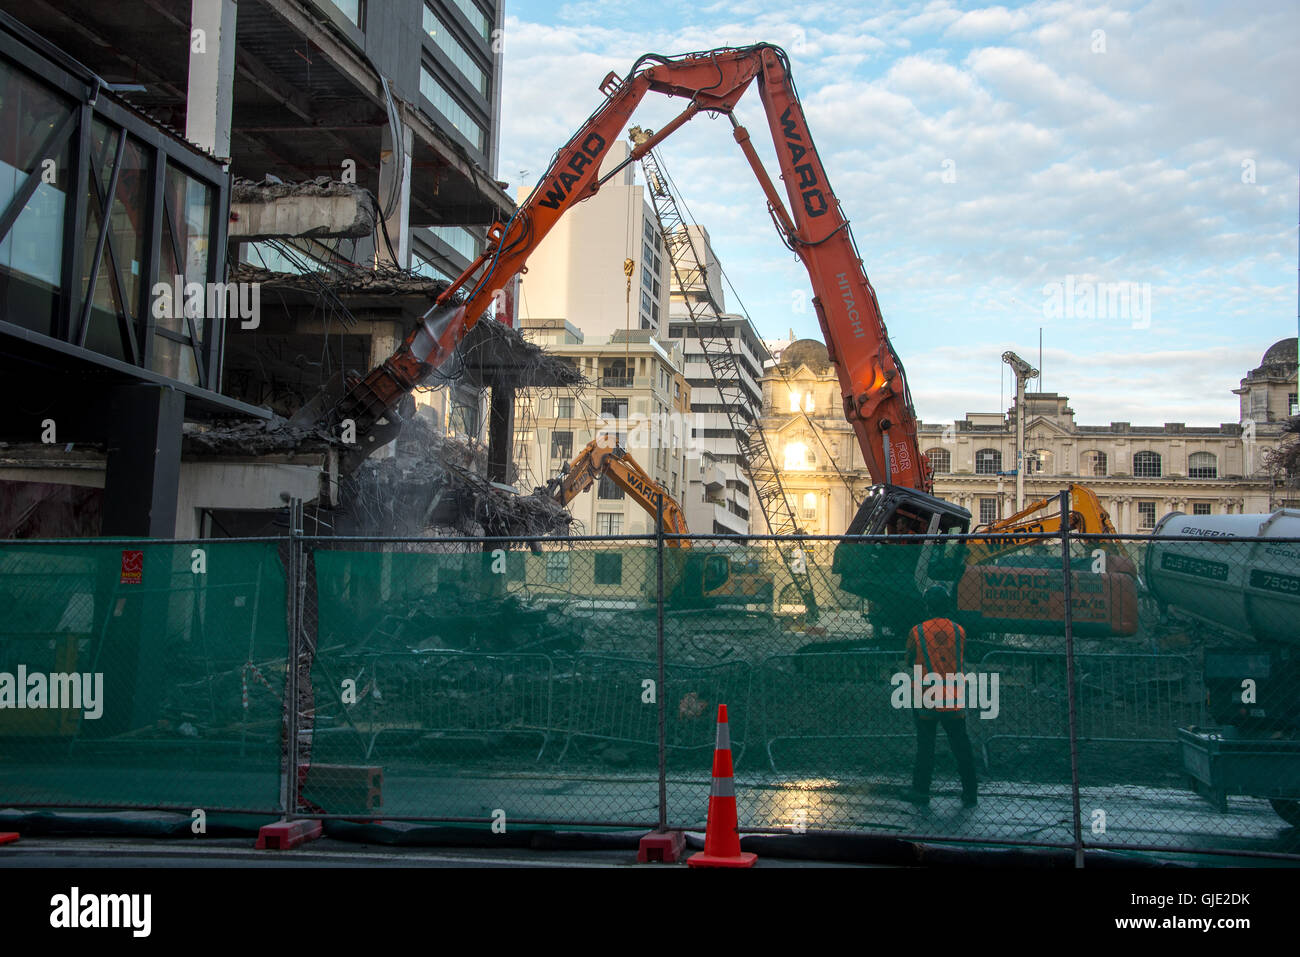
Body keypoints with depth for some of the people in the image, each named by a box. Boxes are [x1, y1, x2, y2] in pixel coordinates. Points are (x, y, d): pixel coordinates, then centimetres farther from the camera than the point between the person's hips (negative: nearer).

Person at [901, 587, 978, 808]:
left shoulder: (916, 632, -5)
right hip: (954, 701, 2)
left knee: (925, 746, 8)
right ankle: (970, 794, 13)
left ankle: (921, 791, 11)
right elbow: (962, 665, 13)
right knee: (962, 748, 9)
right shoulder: (959, 631, 2)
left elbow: (910, 667, 3)